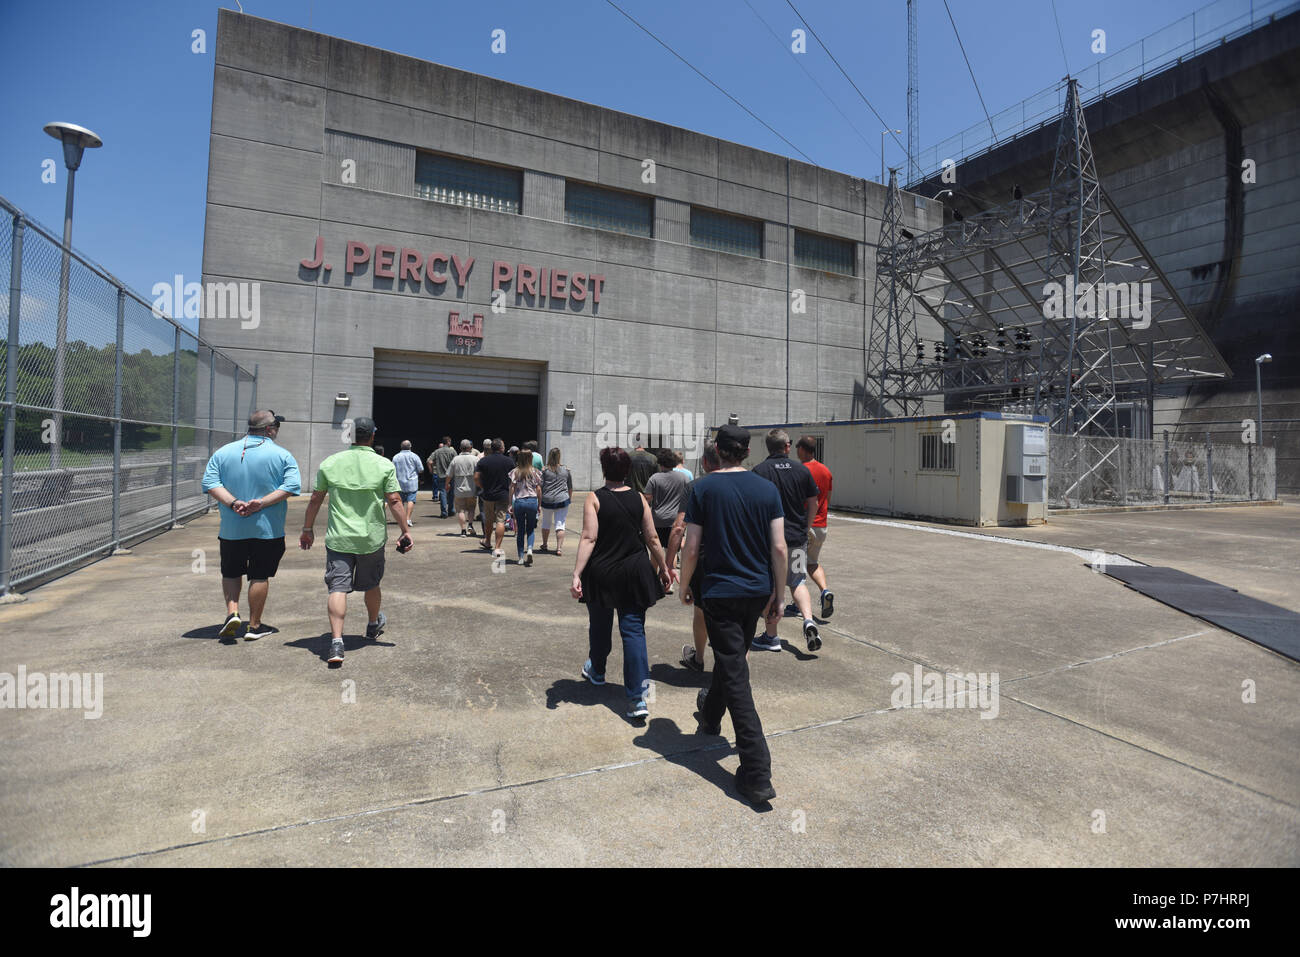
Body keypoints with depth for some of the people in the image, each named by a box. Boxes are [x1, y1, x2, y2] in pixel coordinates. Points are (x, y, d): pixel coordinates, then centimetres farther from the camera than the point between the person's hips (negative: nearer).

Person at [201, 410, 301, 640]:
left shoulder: (223, 452, 5)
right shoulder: (282, 455, -4)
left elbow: (209, 482, -4)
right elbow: (292, 485, -15)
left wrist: (232, 502, -11)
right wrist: (262, 502, -16)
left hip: (231, 528, 2)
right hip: (268, 528, -2)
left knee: (231, 573, 20)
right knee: (260, 576, 6)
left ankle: (232, 612, 5)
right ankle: (254, 626, 13)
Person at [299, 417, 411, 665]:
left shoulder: (330, 463, 1)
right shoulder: (384, 465, -5)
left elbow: (315, 499, 6)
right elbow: (395, 501, -7)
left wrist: (307, 529, 17)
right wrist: (405, 532, 1)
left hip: (338, 538, 0)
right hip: (372, 538, 0)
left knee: (337, 588, -1)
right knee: (371, 585, 19)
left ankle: (336, 642, -11)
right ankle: (374, 626, 41)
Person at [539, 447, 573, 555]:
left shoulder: (544, 470, -2)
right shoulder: (566, 470, 4)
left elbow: (539, 487, -3)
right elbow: (570, 488, 12)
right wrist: (570, 499, 26)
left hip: (547, 501, 0)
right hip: (562, 500, 0)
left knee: (546, 523, 18)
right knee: (560, 524, 0)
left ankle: (544, 545, 33)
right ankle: (559, 548, -8)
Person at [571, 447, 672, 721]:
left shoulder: (594, 499, -7)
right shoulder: (639, 499, -1)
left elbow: (589, 539, -16)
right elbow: (652, 539, 2)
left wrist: (577, 574, -17)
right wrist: (663, 569, 14)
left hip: (601, 574, -1)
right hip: (634, 573, 1)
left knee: (599, 626, 20)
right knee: (634, 630, 2)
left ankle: (596, 671, 46)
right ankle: (637, 698, -4)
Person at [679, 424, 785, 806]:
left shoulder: (702, 488, -9)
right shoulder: (767, 489, -2)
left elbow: (692, 547, -10)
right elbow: (779, 548, -4)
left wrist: (685, 585, 5)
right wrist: (778, 593, 6)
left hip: (718, 591, -4)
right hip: (757, 591, 4)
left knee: (735, 673, -1)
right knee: (733, 656, 25)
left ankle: (757, 774, -2)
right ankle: (710, 713, 51)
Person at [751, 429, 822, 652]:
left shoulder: (759, 471, -9)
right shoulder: (802, 470, 2)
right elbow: (813, 504, 7)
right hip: (798, 537, 3)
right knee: (798, 582, 18)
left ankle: (771, 637, 16)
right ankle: (808, 619, -4)